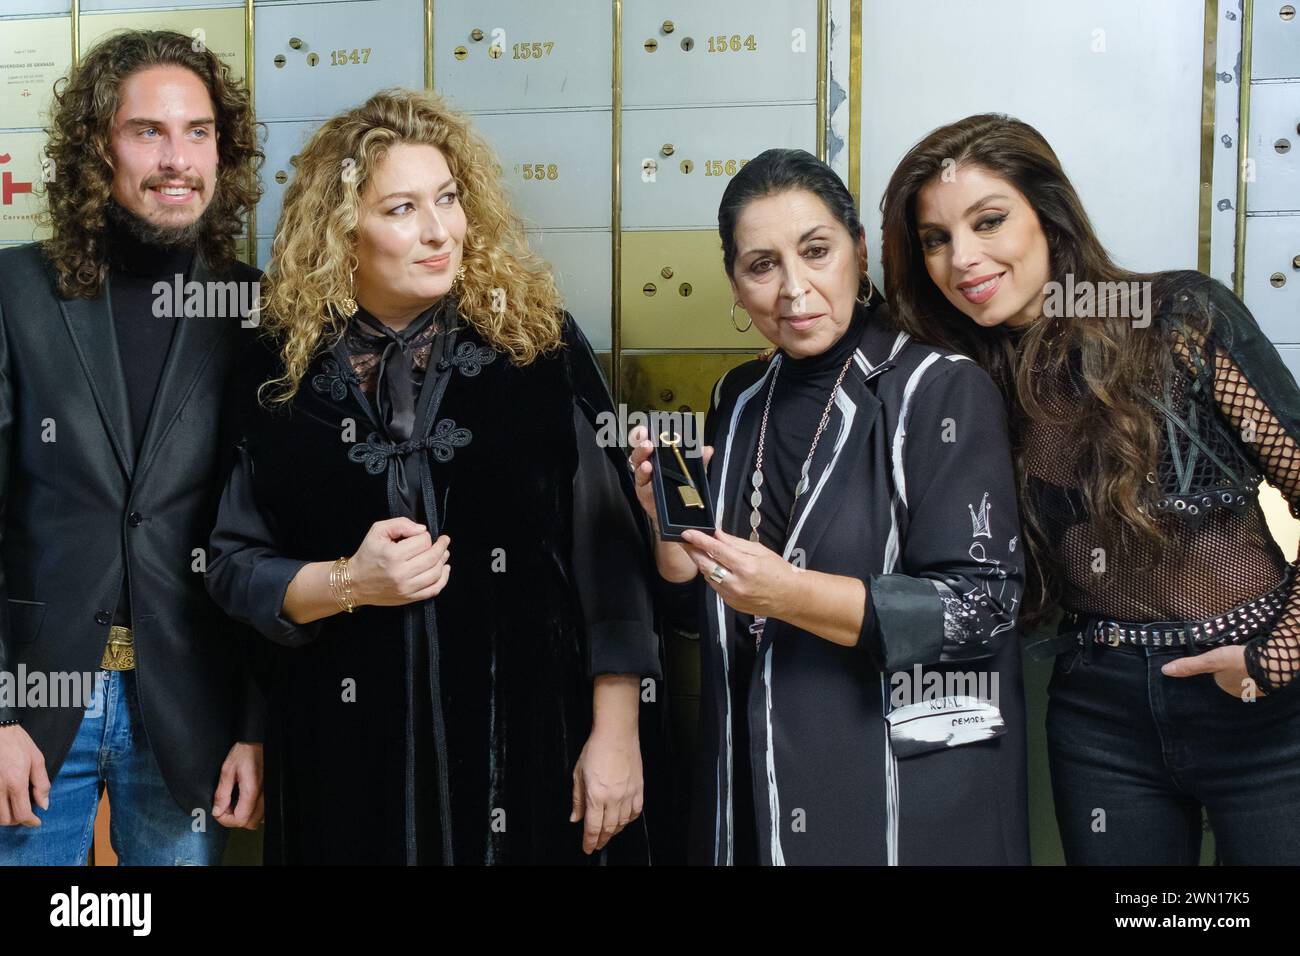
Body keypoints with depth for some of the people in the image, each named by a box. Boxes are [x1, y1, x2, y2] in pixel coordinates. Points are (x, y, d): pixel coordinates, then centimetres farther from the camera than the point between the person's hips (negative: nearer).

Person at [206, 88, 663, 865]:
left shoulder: (539, 342, -4)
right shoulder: (282, 372, 0)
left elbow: (608, 548, -4)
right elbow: (234, 564, 4)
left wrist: (616, 731, -7)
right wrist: (347, 582, -15)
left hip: (527, 737, -1)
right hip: (353, 755, 1)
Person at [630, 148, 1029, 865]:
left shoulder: (942, 389, -13)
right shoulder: (739, 401, 5)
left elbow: (983, 606, -18)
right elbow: (701, 605, 11)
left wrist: (792, 595, -26)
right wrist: (670, 521, -10)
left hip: (907, 787, -5)